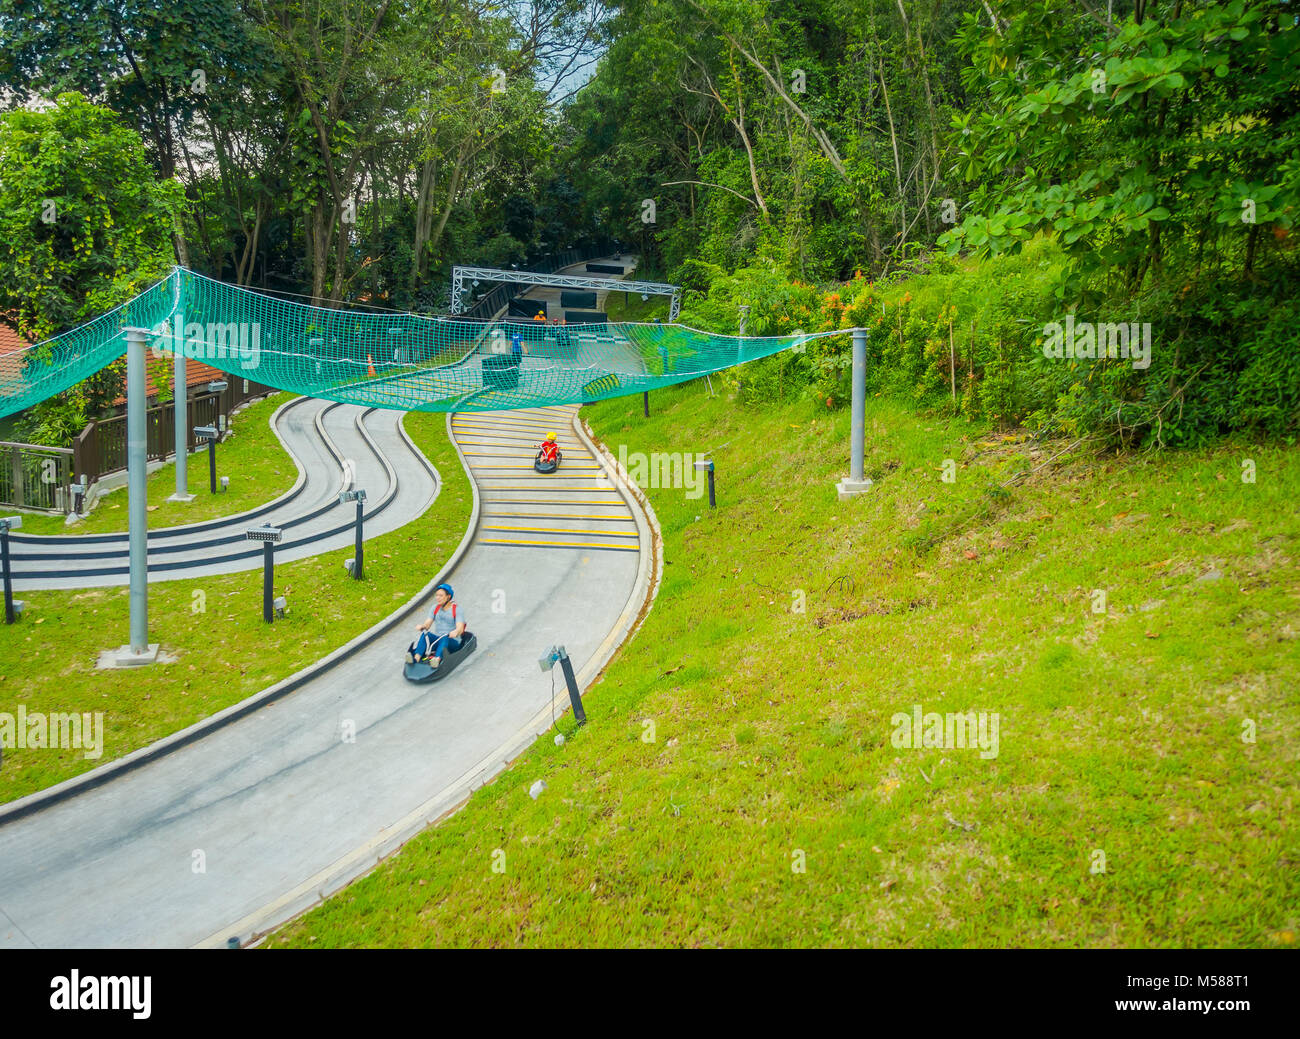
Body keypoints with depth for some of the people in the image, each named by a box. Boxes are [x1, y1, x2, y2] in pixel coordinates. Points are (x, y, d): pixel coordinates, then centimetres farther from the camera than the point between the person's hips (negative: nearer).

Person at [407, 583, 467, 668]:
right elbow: (427, 624, 5)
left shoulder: (456, 610, -3)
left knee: (445, 638, -37)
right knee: (425, 634, -25)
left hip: (452, 642, -4)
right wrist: (422, 626, -18)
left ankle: (437, 660, -63)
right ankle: (416, 657, -47)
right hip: (437, 640, 4)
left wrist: (455, 632, -40)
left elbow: (460, 628, -17)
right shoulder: (436, 608, 12)